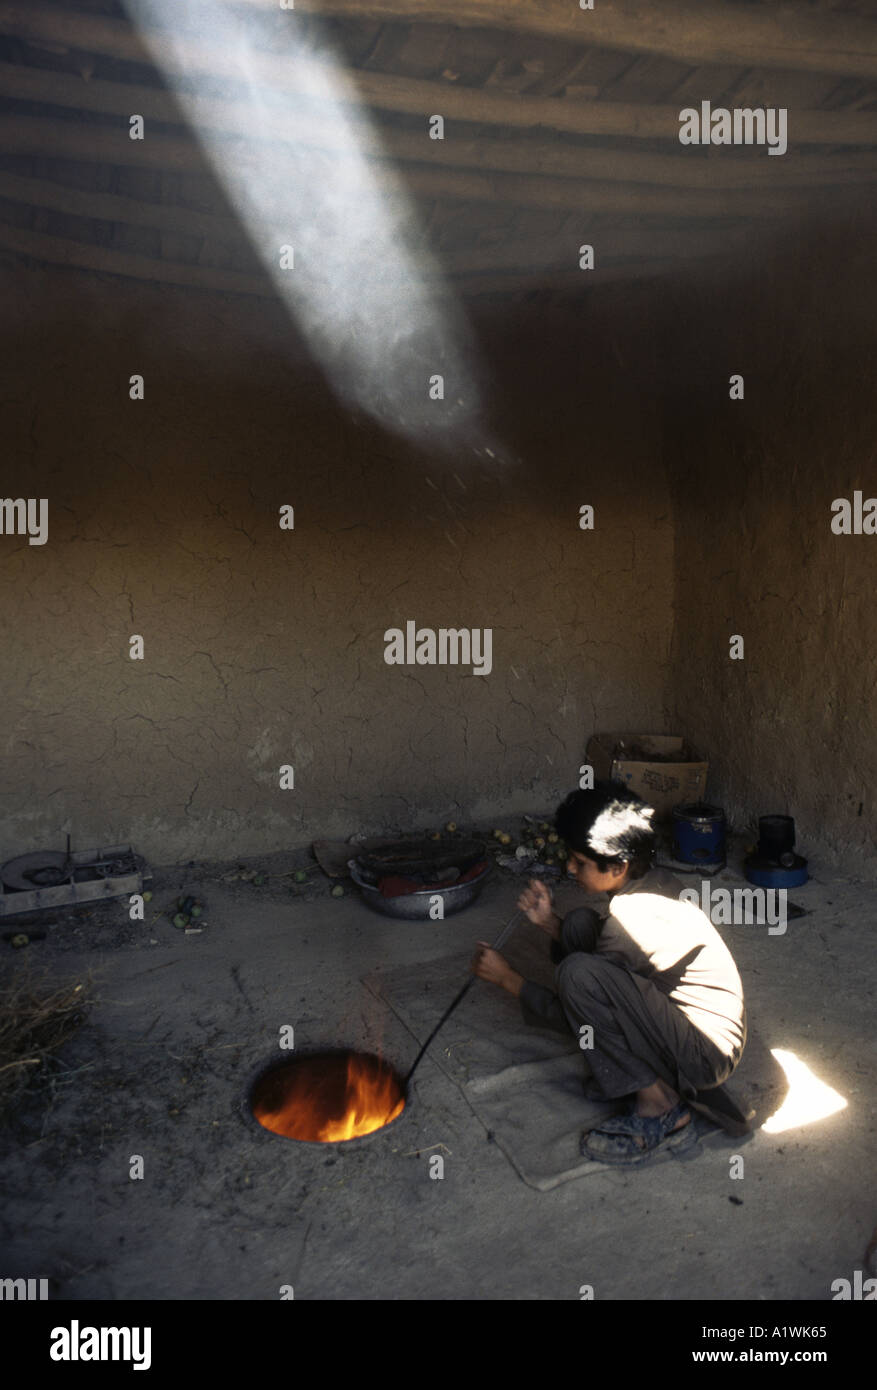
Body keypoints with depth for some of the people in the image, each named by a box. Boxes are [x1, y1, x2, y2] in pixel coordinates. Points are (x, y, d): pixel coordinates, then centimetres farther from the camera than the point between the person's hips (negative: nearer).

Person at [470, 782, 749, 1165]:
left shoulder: (632, 921, -27)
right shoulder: (653, 882, -1)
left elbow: (567, 1015, -15)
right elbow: (609, 947, 15)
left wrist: (507, 977, -4)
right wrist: (550, 923, 1)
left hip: (708, 1055, -10)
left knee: (579, 973, -29)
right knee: (580, 923, -1)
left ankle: (659, 1110, -14)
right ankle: (625, 1071, 5)